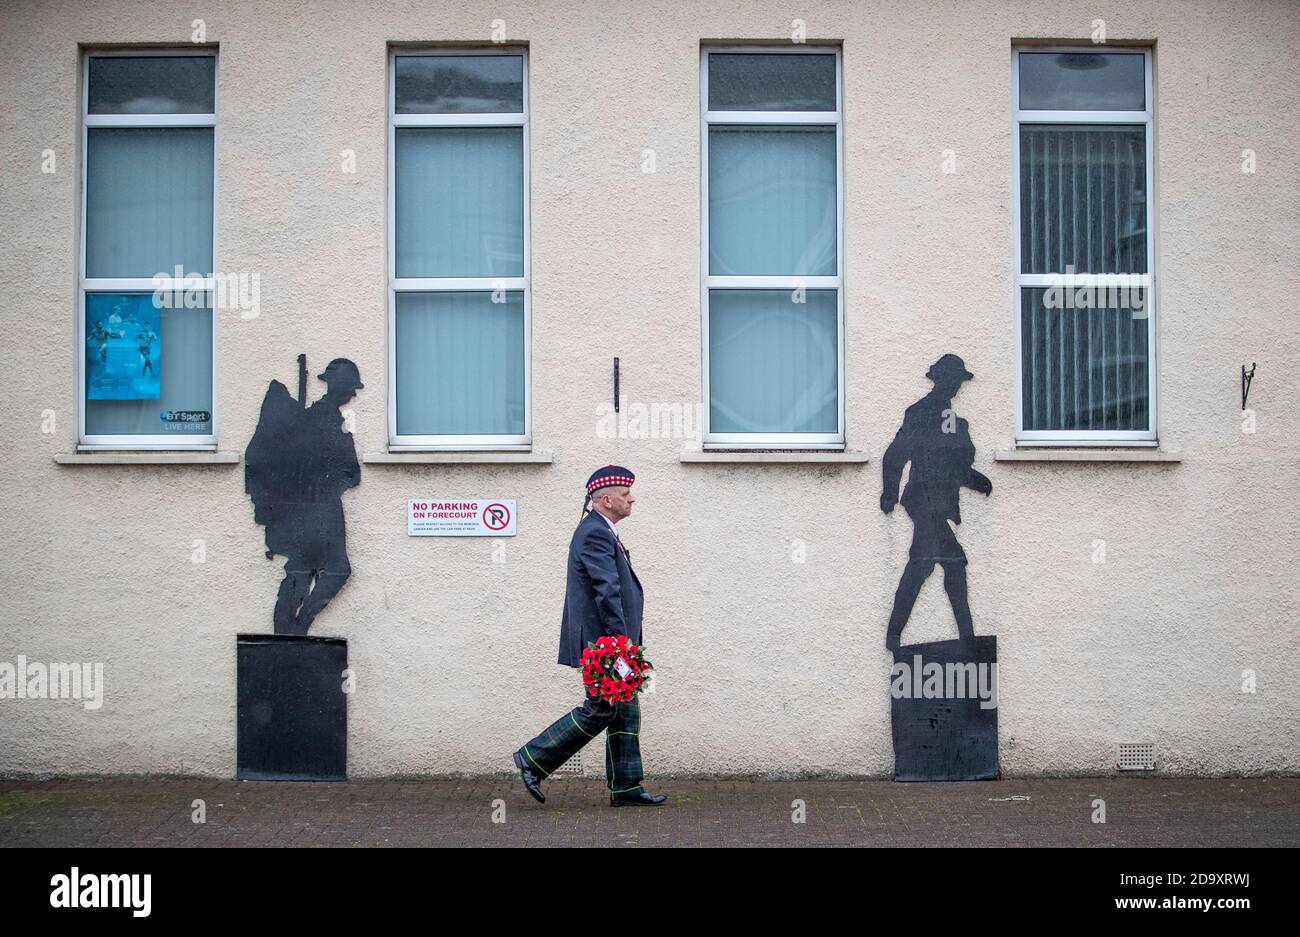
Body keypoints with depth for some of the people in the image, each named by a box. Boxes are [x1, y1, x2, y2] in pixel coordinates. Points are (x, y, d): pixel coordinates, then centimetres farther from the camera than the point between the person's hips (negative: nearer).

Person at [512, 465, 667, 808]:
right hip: (602, 640, -11)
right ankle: (533, 759, 2)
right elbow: (607, 591, -23)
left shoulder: (599, 531, 18)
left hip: (610, 645, 11)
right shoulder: (595, 534, -16)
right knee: (599, 711, -6)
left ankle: (626, 788, 11)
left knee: (625, 713, 9)